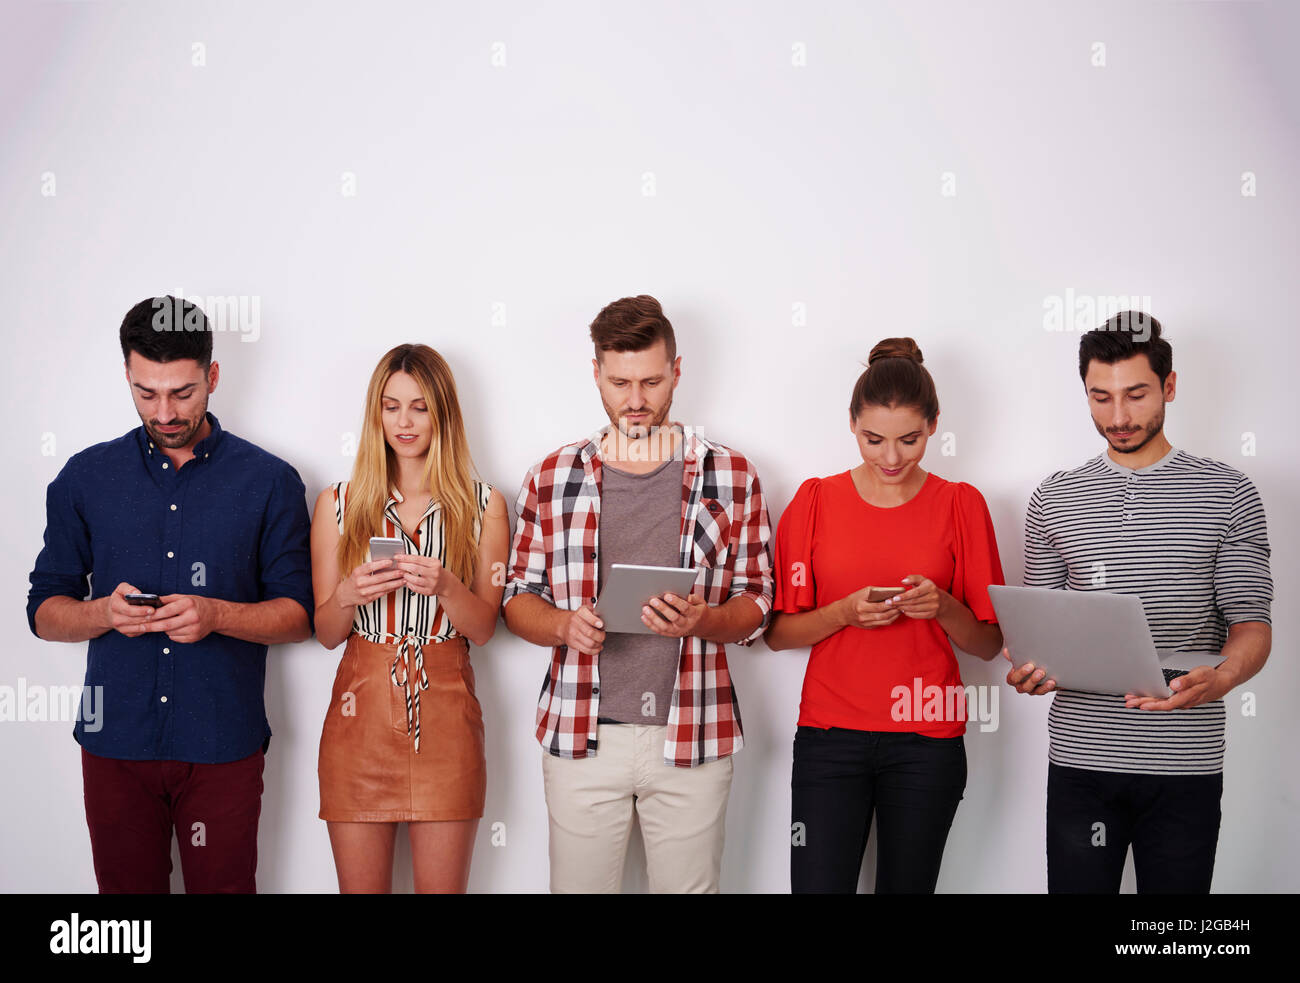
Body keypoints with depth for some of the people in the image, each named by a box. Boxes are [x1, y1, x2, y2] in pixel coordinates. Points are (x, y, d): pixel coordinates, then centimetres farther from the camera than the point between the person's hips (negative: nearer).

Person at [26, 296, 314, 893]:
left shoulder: (269, 481, 0)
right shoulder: (85, 478, 5)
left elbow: (299, 614, 0)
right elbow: (45, 611, 6)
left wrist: (216, 614, -19)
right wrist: (106, 612, -16)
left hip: (223, 747, -1)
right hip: (115, 742, 1)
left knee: (223, 886, 7)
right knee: (126, 887, 11)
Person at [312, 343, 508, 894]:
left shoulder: (483, 506, 6)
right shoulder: (337, 504, 7)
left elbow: (484, 628, 3)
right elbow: (325, 633, 8)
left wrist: (444, 586, -17)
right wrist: (348, 594, -14)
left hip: (444, 715, 0)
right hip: (361, 713, 1)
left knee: (442, 886, 3)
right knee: (361, 887, 6)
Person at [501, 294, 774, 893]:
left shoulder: (732, 478, 3)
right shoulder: (552, 478, 6)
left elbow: (756, 603, 5)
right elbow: (518, 600, 9)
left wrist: (701, 621, -16)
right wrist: (566, 625, -13)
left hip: (692, 740, 0)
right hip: (580, 734, 1)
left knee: (689, 885, 8)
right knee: (577, 886, 7)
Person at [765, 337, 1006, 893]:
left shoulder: (961, 505, 3)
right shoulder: (815, 501, 3)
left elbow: (988, 645, 5)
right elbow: (777, 634, 2)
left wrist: (943, 607, -14)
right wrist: (844, 612, -15)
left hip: (927, 743, 0)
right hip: (830, 738, 0)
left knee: (906, 884, 7)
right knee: (818, 884, -5)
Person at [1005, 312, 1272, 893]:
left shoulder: (1227, 495, 3)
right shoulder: (1054, 499, 8)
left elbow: (1251, 624, -1)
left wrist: (1218, 679, -23)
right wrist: (1027, 666, -11)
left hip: (1186, 765, -1)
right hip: (1081, 757, 1)